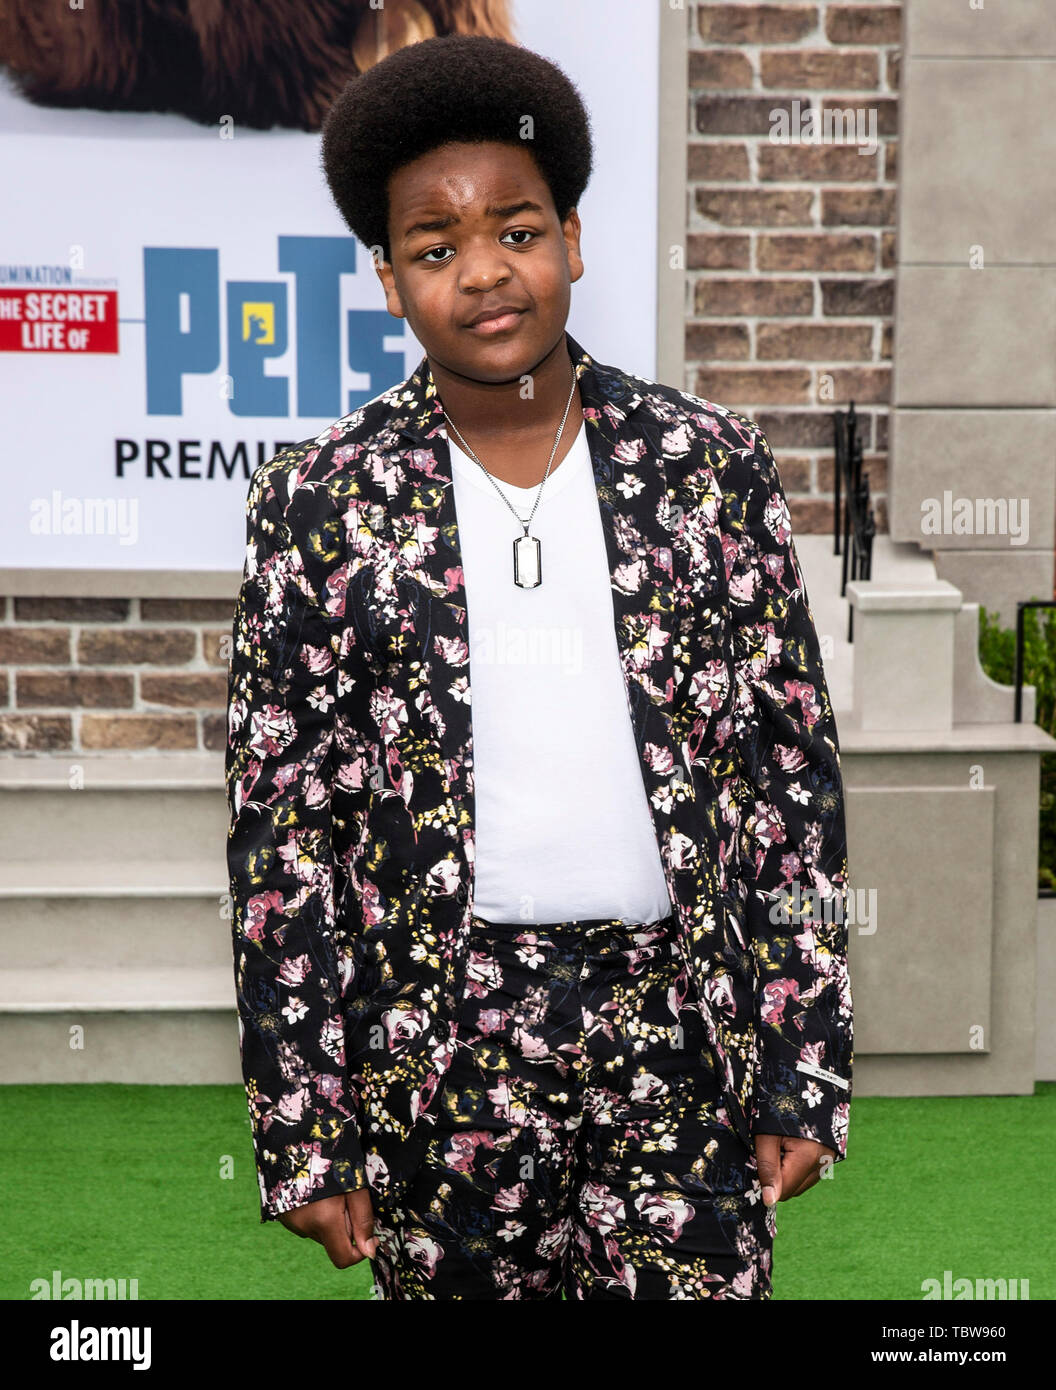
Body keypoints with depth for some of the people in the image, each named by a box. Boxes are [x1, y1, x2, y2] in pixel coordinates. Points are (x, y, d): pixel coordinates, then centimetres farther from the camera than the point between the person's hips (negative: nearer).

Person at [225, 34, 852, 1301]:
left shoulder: (711, 465, 1)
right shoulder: (319, 505, -1)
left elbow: (795, 770, 4)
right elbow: (282, 826, 0)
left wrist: (806, 1071, 1)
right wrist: (303, 1133, -3)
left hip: (684, 1042, 1)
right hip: (437, 1049, 0)